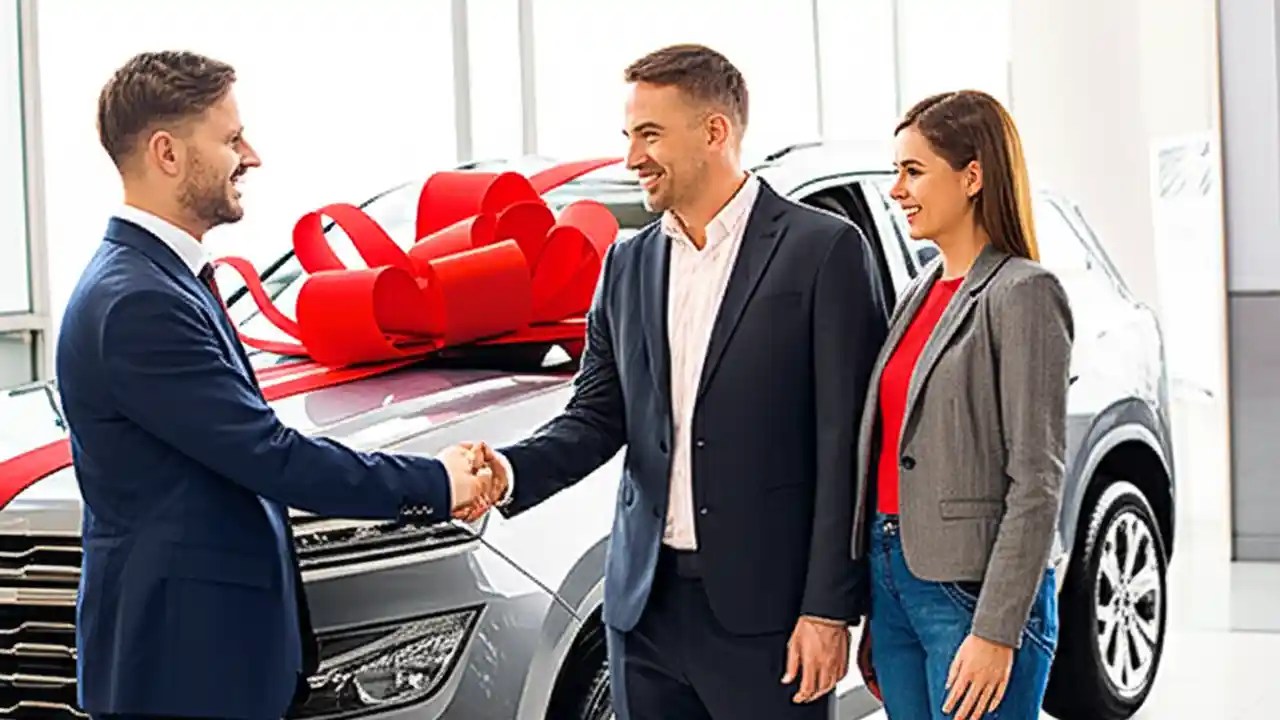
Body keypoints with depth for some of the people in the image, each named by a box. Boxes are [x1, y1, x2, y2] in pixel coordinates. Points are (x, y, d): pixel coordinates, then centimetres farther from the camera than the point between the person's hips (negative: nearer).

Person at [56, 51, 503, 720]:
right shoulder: (137, 302, -21)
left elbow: (244, 449, 13)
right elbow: (269, 455, -20)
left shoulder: (157, 277, 11)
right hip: (183, 655, -10)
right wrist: (431, 484, -11)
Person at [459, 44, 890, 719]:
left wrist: (829, 609, -12)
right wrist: (512, 470, -10)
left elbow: (846, 447, -9)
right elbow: (597, 415, 10)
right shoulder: (627, 264, 12)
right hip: (646, 602, 5)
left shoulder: (824, 250, -6)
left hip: (763, 608, -5)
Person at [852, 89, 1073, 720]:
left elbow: (1036, 483, -14)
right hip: (894, 573, 8)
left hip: (973, 589, -8)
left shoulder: (1021, 295, -10)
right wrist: (875, 617, 15)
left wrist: (996, 632, -18)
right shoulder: (921, 292, 13)